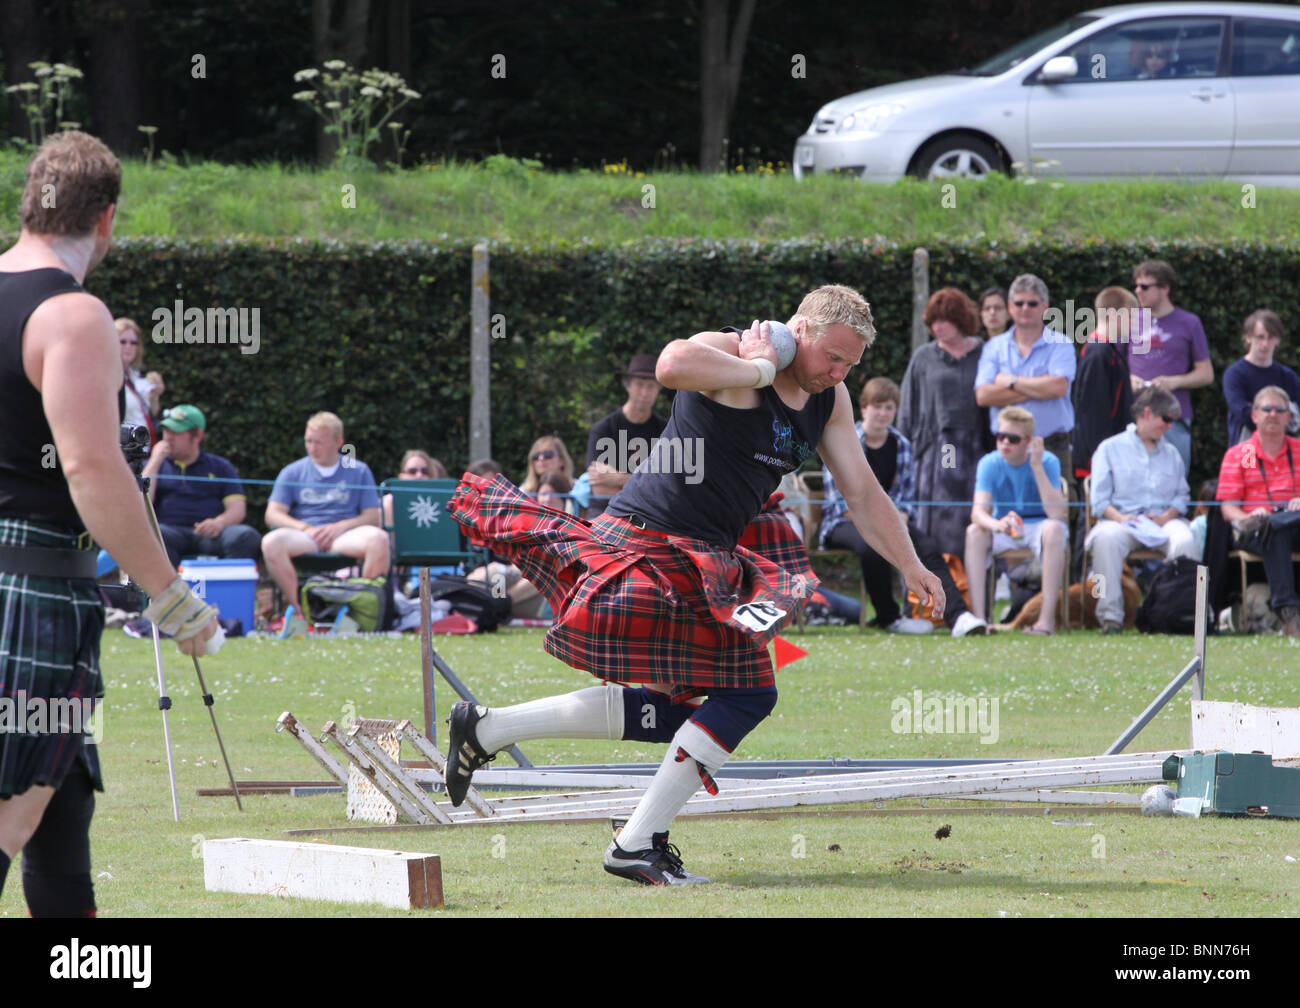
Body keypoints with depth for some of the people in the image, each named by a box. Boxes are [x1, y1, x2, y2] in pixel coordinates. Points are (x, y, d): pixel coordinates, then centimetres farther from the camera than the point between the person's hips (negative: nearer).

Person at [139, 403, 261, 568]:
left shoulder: (220, 466, 21)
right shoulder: (154, 466, 22)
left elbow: (237, 509, 9)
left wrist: (219, 522, -15)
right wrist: (155, 462, 4)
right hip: (172, 531, -1)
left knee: (247, 536, -31)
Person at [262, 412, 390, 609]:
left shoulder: (359, 471, 15)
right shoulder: (292, 472, 16)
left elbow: (373, 517, 8)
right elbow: (273, 515, 7)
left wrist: (340, 527, -10)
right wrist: (305, 528, -10)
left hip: (343, 536, 0)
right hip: (304, 536, 0)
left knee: (379, 539, -34)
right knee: (271, 542, -34)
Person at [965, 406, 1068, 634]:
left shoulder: (1047, 461, -16)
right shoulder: (990, 464, -11)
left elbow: (1057, 513, -30)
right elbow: (978, 511, -25)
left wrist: (1037, 467, -34)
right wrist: (997, 524, -49)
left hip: (1039, 525, -2)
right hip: (1002, 527, 2)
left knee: (1053, 528, -36)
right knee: (974, 531, -29)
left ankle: (1047, 618, -37)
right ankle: (977, 616, -32)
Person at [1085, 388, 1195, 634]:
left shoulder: (1171, 453, 26)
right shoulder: (1111, 448, 13)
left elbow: (1182, 495, 16)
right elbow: (1099, 500, 4)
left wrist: (1167, 516, -6)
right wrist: (1119, 517, -16)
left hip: (1164, 519, 3)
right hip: (1123, 518, -3)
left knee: (1185, 540, -33)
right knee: (1106, 538, -38)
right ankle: (1110, 614, -36)